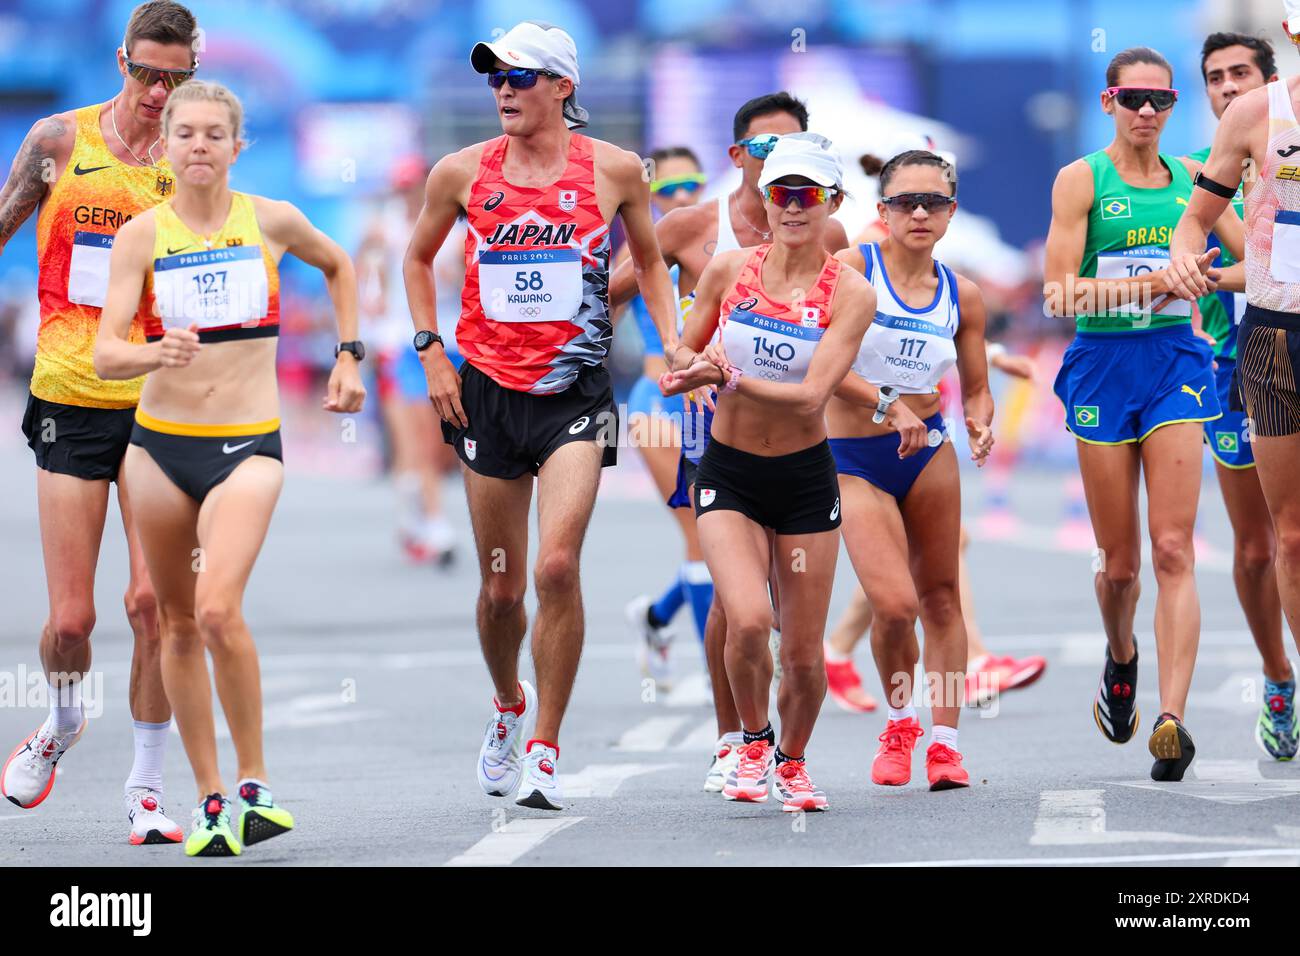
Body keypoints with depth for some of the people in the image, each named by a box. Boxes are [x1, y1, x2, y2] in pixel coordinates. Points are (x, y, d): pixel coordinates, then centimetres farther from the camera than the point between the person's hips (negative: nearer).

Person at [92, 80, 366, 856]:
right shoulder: (142, 235, -2)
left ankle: (256, 784, -7)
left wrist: (349, 355, 16)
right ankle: (211, 798, 18)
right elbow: (105, 355, -11)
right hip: (161, 442, 2)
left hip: (248, 445, -2)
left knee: (218, 610, -20)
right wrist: (156, 353, -31)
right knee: (178, 623, 7)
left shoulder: (270, 221, 0)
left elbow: (339, 265, 22)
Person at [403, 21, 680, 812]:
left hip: (575, 395, -2)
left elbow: (649, 260, 15)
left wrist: (672, 344, 3)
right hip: (487, 392, 2)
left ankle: (544, 749, -9)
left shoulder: (613, 170, -1)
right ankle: (509, 705, 38)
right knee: (501, 588, 7)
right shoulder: (463, 173, 1)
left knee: (558, 566, -18)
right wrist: (431, 353, 6)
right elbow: (419, 258, 17)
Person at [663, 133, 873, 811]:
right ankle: (753, 742, 6)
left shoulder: (849, 292, -8)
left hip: (805, 479, 0)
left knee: (804, 653, 4)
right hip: (728, 476, 0)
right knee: (748, 621, -22)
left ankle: (791, 762, 33)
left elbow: (810, 397, -18)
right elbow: (683, 359, 11)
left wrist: (728, 377, -28)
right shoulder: (728, 270, -2)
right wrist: (699, 365, -12)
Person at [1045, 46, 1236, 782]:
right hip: (1103, 363, -1)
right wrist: (1150, 284, -21)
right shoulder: (1081, 179, 0)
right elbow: (1059, 289, -7)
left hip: (1175, 360, 1)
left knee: (1173, 550, -12)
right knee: (1119, 562, 4)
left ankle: (1173, 719, -21)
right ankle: (1122, 660, 37)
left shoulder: (1190, 180, 10)